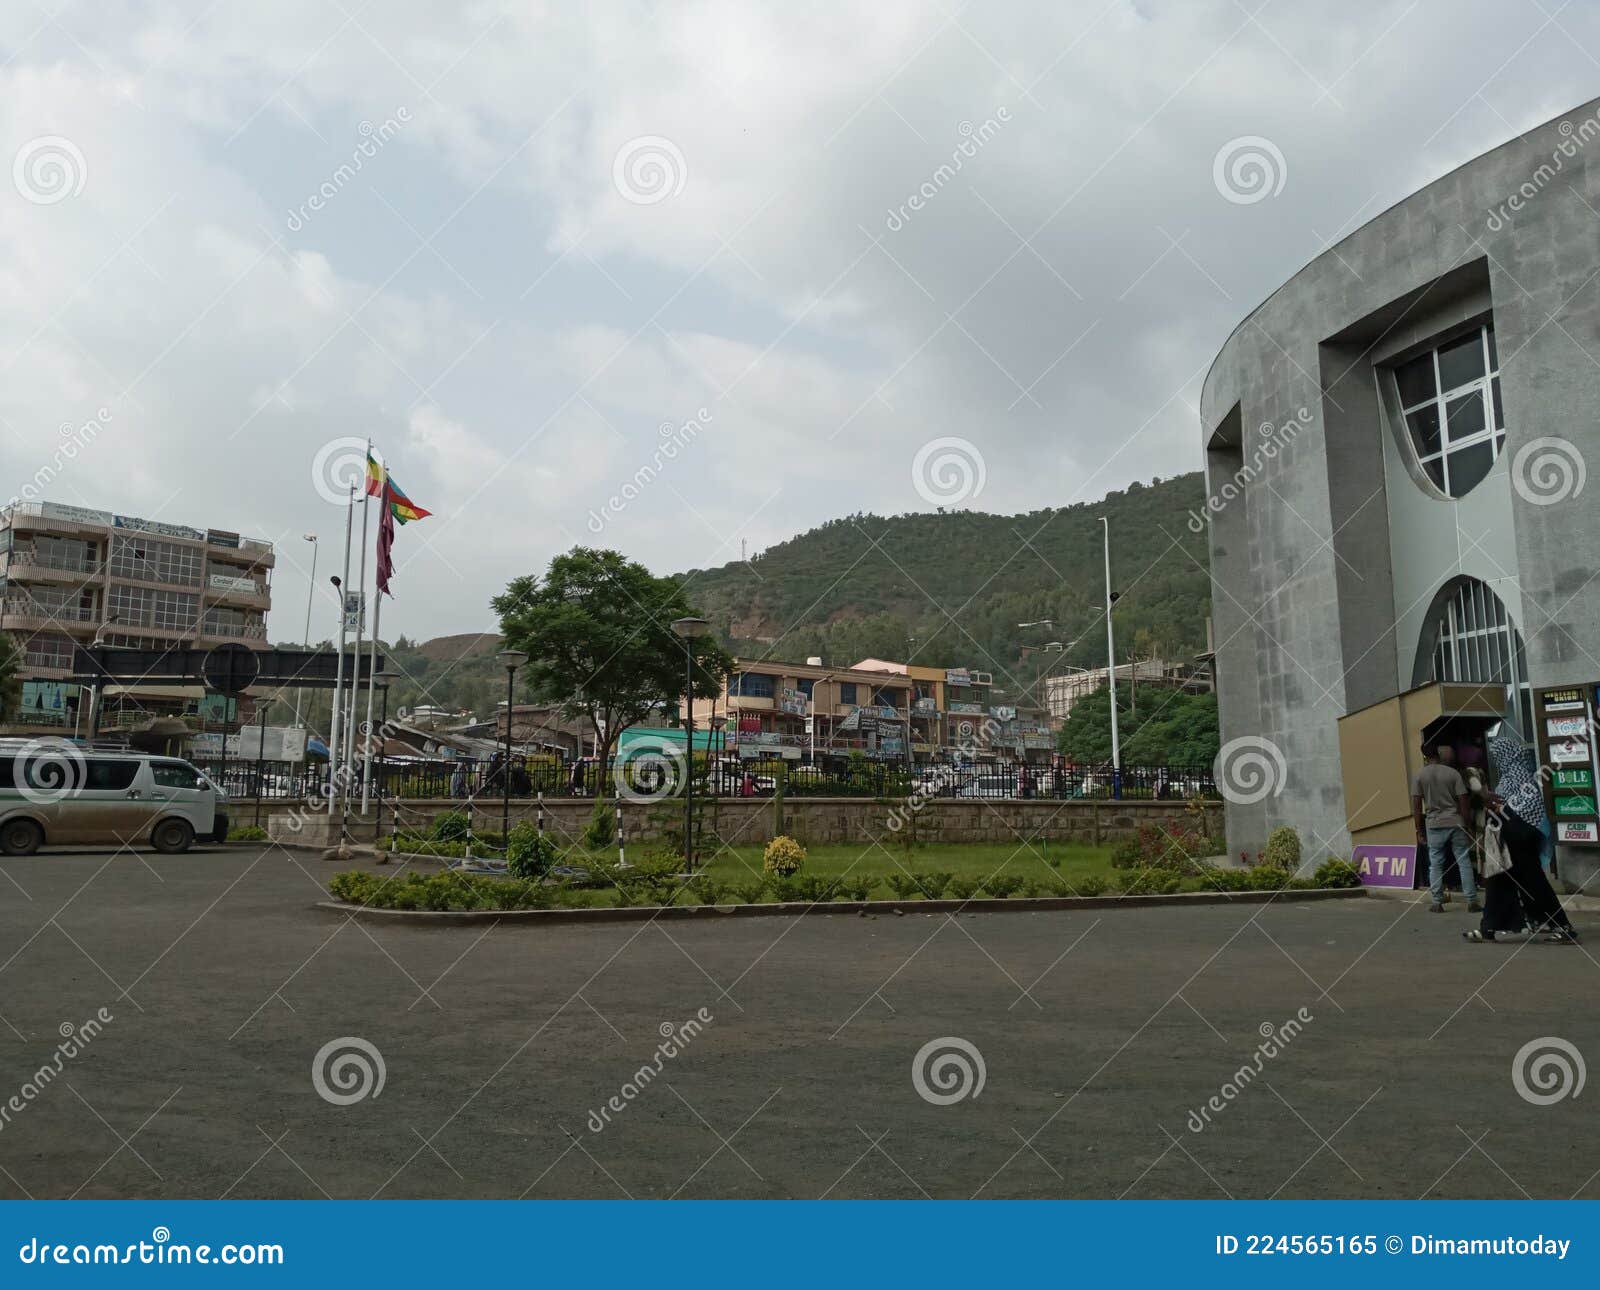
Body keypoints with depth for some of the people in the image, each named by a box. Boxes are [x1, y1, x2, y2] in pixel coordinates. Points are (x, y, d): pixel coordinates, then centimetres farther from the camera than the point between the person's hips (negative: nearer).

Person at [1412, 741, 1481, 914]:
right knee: (1464, 862, 6)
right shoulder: (1453, 773, -1)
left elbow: (1416, 806, -3)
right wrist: (1466, 824, 7)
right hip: (1455, 823, 0)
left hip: (1434, 825, 0)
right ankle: (1472, 901, 5)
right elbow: (1464, 801, -3)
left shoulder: (1419, 776, -2)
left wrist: (1420, 831, 3)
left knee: (1435, 865, 6)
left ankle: (1437, 903, 7)